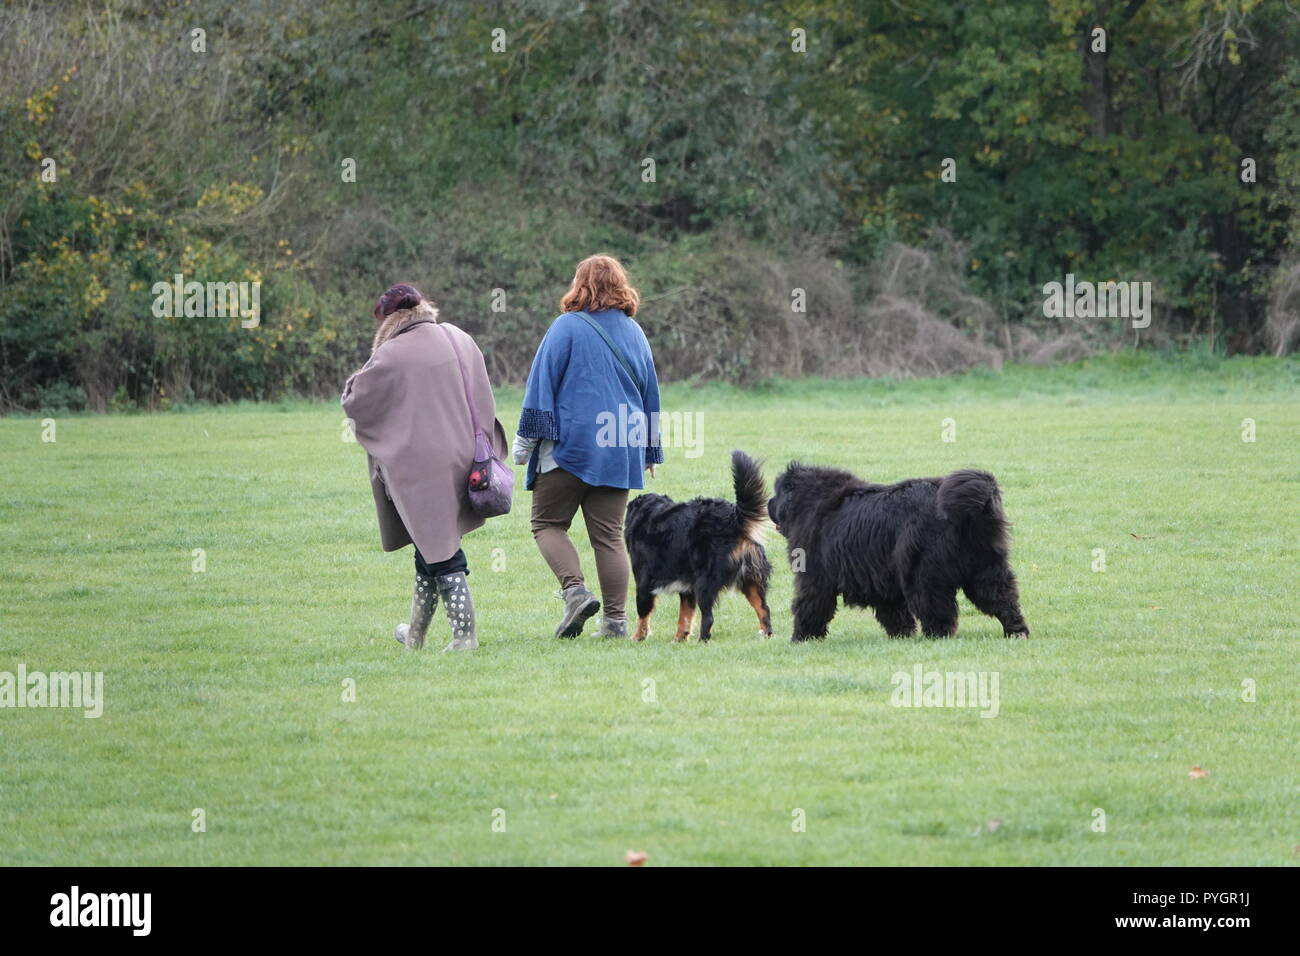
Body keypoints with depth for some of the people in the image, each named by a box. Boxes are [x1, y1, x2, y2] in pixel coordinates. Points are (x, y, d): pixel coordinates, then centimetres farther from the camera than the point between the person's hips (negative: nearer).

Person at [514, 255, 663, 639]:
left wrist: (527, 439, 0)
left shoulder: (566, 328, -6)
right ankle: (615, 618, 2)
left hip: (569, 445, -5)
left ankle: (574, 589, -16)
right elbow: (650, 393, 18)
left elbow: (542, 384, -6)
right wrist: (650, 452, 27)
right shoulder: (634, 333, 11)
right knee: (609, 535, 7)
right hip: (620, 451, 5)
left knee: (548, 524, 5)